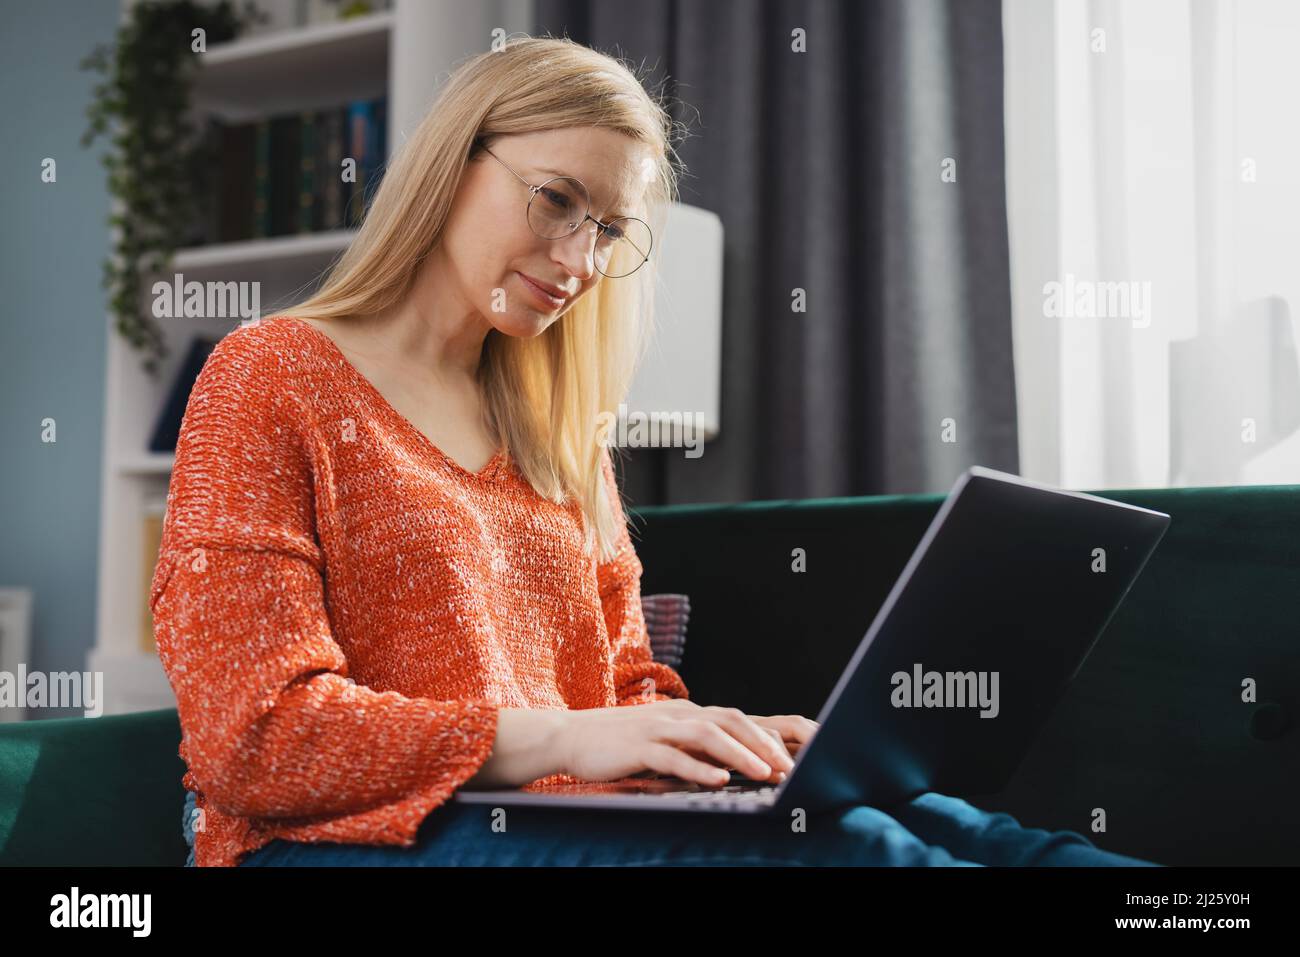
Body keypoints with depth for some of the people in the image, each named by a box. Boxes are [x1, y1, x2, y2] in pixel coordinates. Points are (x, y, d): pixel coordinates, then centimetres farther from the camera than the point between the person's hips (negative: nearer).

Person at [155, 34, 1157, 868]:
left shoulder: (559, 431, 21)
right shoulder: (274, 379, 0)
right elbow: (256, 733, -10)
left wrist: (715, 738, -5)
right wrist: (557, 738, -20)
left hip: (561, 825, 6)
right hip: (346, 834, -6)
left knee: (894, 811, -27)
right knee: (842, 843, -31)